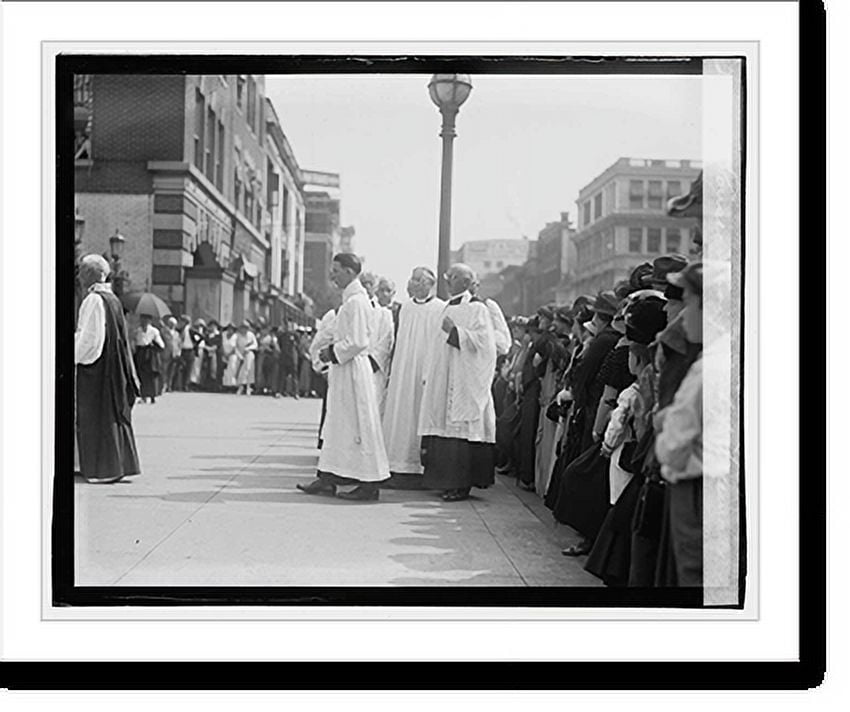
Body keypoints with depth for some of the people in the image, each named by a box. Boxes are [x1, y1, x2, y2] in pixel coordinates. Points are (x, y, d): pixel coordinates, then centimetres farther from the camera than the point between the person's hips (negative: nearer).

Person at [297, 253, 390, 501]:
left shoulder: (356, 302, -17)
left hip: (353, 371, -10)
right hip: (344, 371, 10)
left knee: (358, 426, -5)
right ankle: (328, 479, 17)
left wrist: (332, 353, -13)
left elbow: (357, 341, -22)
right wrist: (331, 350, 9)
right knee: (337, 425, 12)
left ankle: (369, 484, 1)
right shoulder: (351, 299, 13)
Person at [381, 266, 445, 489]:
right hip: (402, 374, 6)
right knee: (399, 417, 5)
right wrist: (392, 372, 14)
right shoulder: (405, 308, 13)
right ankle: (400, 469, 9)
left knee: (420, 419, -5)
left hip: (425, 372, -6)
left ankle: (419, 469, -1)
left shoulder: (441, 310, -7)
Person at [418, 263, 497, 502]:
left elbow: (482, 340, -15)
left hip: (465, 382, -8)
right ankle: (448, 481, 9)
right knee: (444, 425, 4)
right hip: (443, 381, 8)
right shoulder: (448, 308, 18)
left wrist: (455, 331, -22)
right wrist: (429, 375, 17)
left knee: (461, 427, -9)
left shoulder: (477, 309, -5)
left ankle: (462, 484, -6)